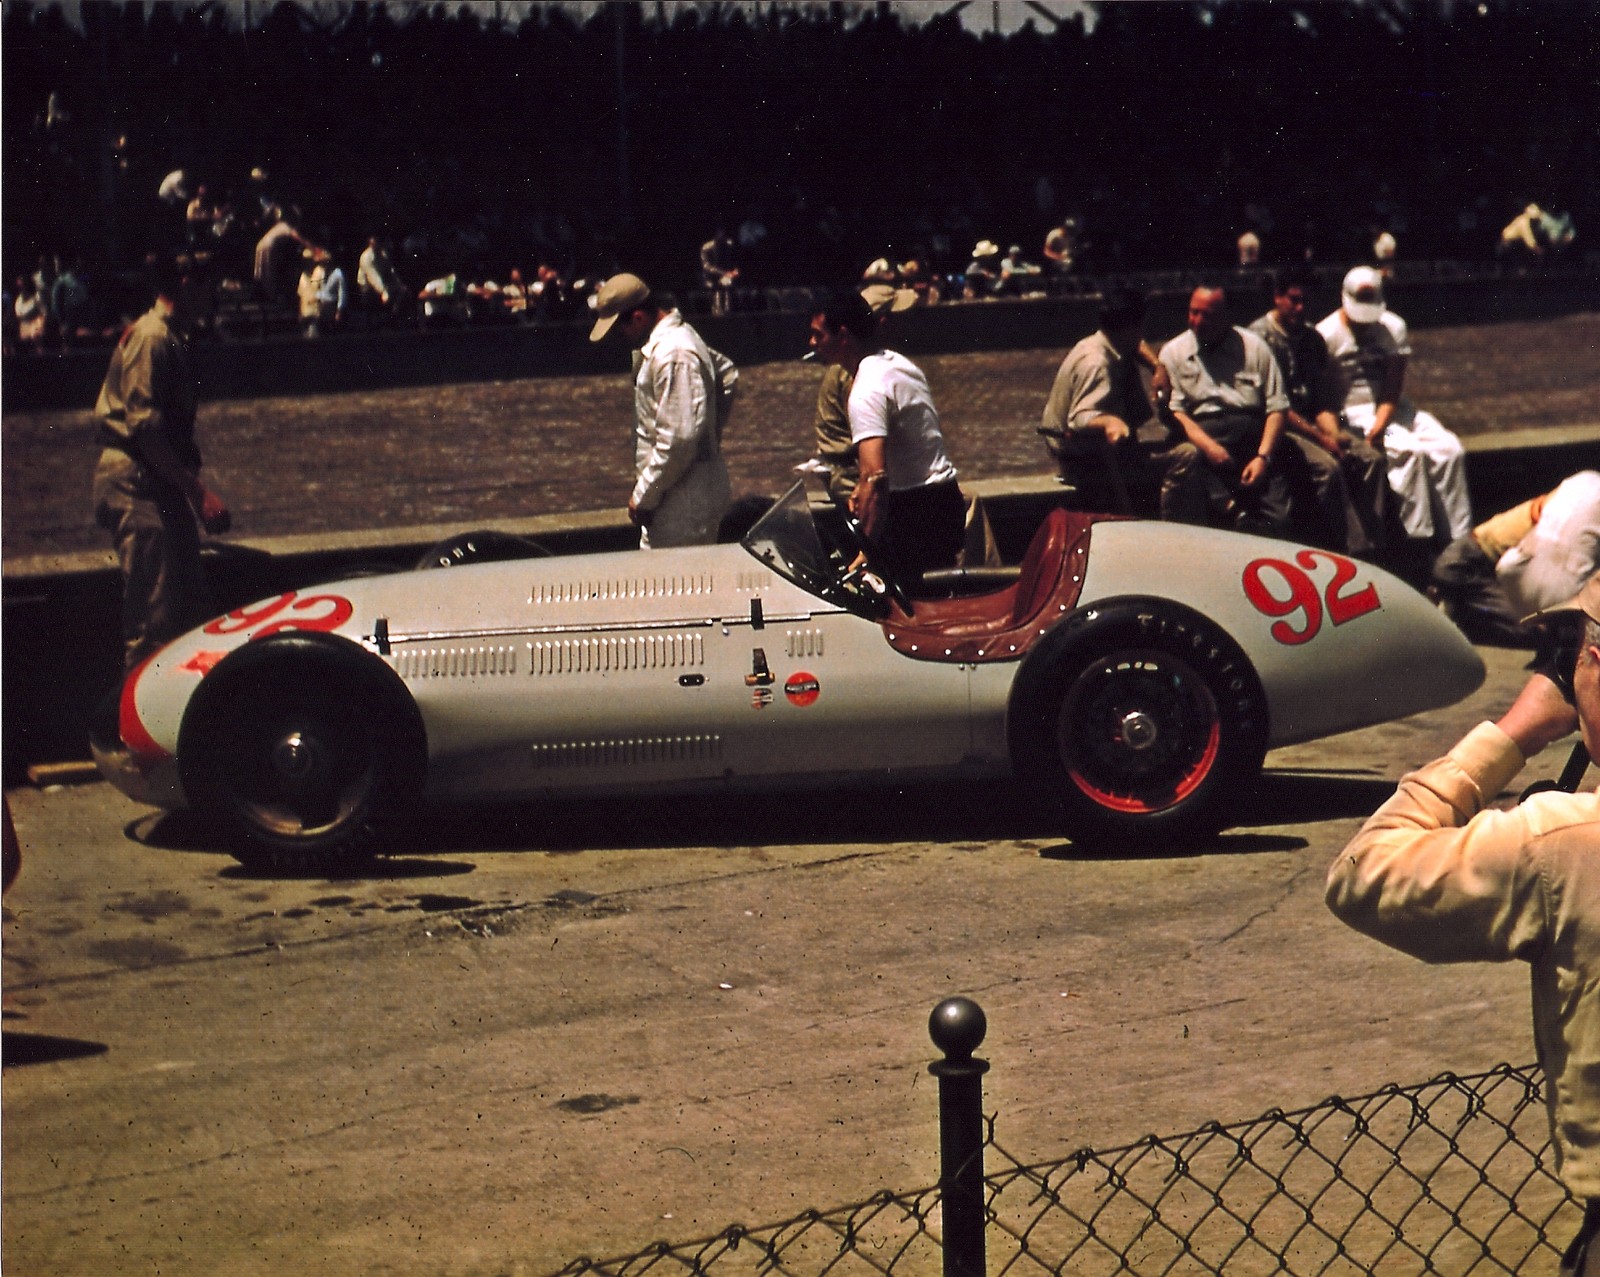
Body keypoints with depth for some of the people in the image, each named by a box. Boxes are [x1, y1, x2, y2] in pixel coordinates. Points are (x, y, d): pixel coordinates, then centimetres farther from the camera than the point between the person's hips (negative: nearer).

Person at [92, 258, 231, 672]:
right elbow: (143, 424, -21)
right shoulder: (150, 337, -14)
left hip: (159, 482, 10)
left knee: (191, 606, 12)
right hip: (136, 483, -10)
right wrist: (196, 490, -23)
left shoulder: (171, 338, 18)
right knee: (154, 617, -10)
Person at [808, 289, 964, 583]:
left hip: (915, 511, -10)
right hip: (948, 500, 10)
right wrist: (864, 489, 19)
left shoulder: (867, 390, -21)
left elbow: (875, 475, -31)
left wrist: (866, 553, -34)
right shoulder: (899, 363, 10)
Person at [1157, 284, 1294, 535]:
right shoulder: (1173, 352, 14)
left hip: (1253, 438, 1)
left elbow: (1276, 407, 10)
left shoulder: (1254, 347, 15)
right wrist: (1207, 445, -14)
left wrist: (1263, 456, -6)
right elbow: (1174, 411, 4)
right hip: (1201, 436, -1)